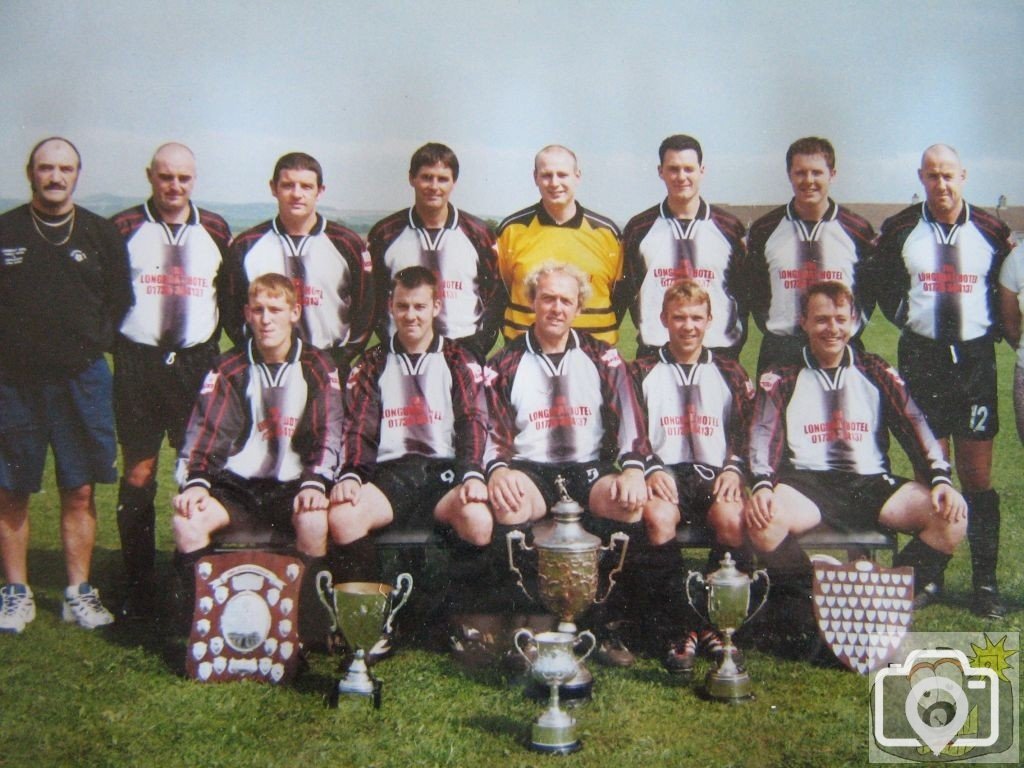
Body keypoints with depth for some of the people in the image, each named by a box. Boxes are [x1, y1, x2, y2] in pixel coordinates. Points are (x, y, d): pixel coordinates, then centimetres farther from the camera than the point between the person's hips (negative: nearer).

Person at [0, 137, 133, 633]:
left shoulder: (101, 234, 9)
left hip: (82, 380, 1)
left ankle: (78, 592, 15)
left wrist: (92, 345, 0)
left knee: (80, 491, 4)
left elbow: (120, 303, 11)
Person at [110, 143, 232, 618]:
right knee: (138, 475, 1)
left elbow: (229, 295, 16)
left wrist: (210, 344, 8)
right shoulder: (124, 229, 3)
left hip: (197, 363, 2)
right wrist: (118, 341, 1)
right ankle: (138, 587, 10)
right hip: (138, 364, -1)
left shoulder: (215, 231, 9)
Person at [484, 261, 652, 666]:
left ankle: (605, 620, -15)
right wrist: (497, 470, -21)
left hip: (590, 470, 1)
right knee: (507, 507, -36)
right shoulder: (505, 364, 11)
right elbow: (494, 433, 3)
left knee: (633, 503, -31)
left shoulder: (603, 359, 12)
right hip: (531, 471, -1)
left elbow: (628, 420, 2)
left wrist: (634, 468, -19)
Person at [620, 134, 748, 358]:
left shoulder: (729, 227, 7)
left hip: (719, 350, 1)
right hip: (654, 354, 0)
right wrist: (647, 329, 1)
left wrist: (734, 344, 2)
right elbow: (627, 289, 11)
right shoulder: (639, 228, 6)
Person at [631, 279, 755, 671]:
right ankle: (681, 628, -21)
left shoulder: (730, 373, 17)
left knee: (732, 518, -32)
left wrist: (733, 468, -7)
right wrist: (650, 469, -12)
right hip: (663, 474, -1)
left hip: (714, 473, 1)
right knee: (659, 517, -35)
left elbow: (748, 432, 12)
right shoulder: (643, 371, 12)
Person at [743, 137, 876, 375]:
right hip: (779, 352, 0)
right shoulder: (764, 229, 3)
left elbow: (869, 288, 11)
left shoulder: (858, 230, 3)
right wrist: (770, 326, 4)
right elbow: (751, 287, 12)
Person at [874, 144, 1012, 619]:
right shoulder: (898, 230, 3)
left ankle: (985, 582, 7)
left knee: (978, 474, 1)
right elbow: (884, 286, 12)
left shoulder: (991, 231, 4)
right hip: (921, 357, 0)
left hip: (976, 357, 0)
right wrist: (907, 319, 3)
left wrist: (994, 329, 3)